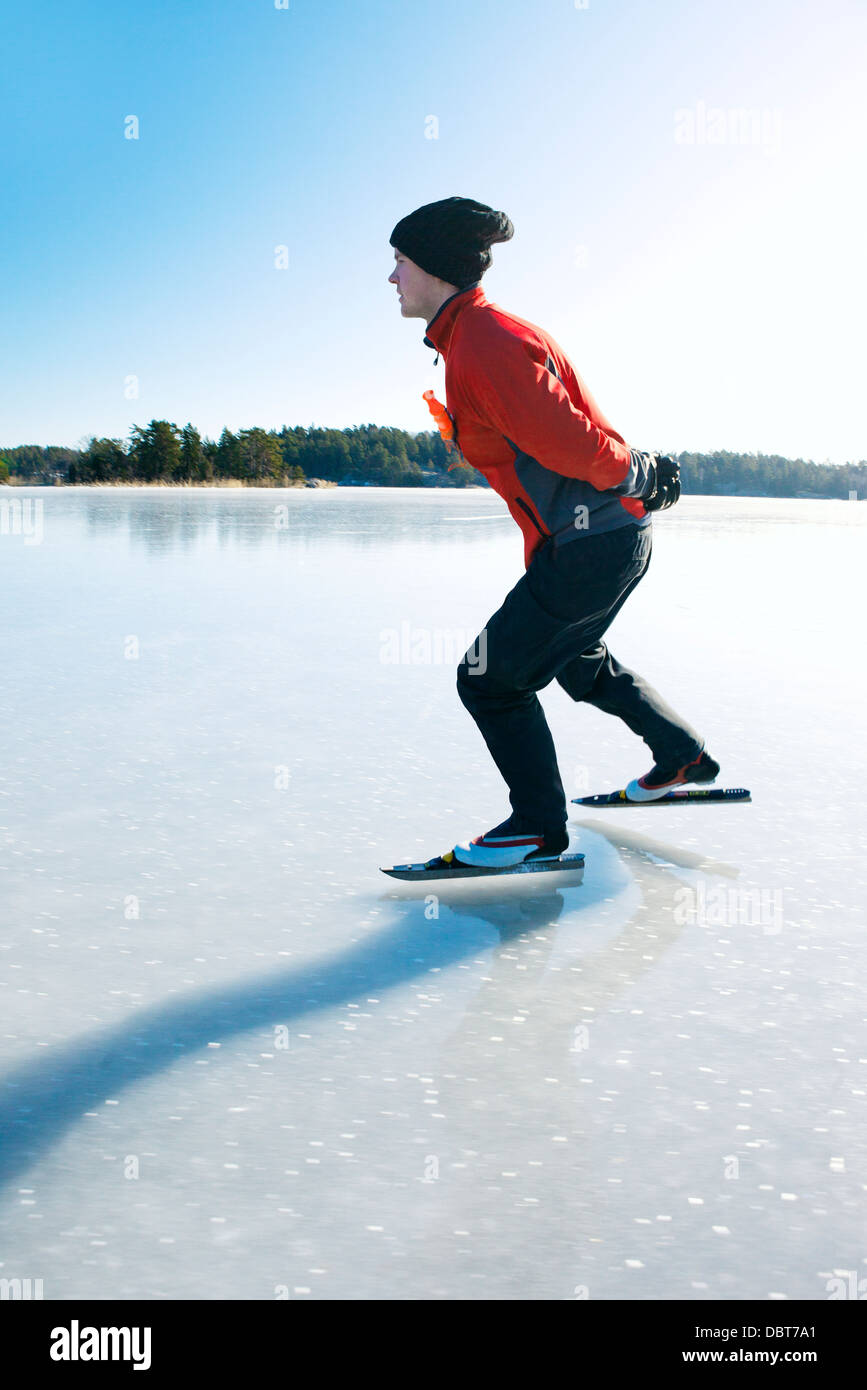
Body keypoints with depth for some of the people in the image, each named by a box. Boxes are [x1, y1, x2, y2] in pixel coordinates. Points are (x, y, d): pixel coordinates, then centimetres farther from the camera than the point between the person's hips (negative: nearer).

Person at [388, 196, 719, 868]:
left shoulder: (488, 346, -21)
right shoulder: (473, 337, 13)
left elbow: (570, 446, -26)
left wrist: (633, 475, -10)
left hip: (594, 543, -11)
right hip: (609, 534, 11)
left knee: (491, 678, -4)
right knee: (580, 664, 30)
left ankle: (539, 827, 9)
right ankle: (684, 756, 44)